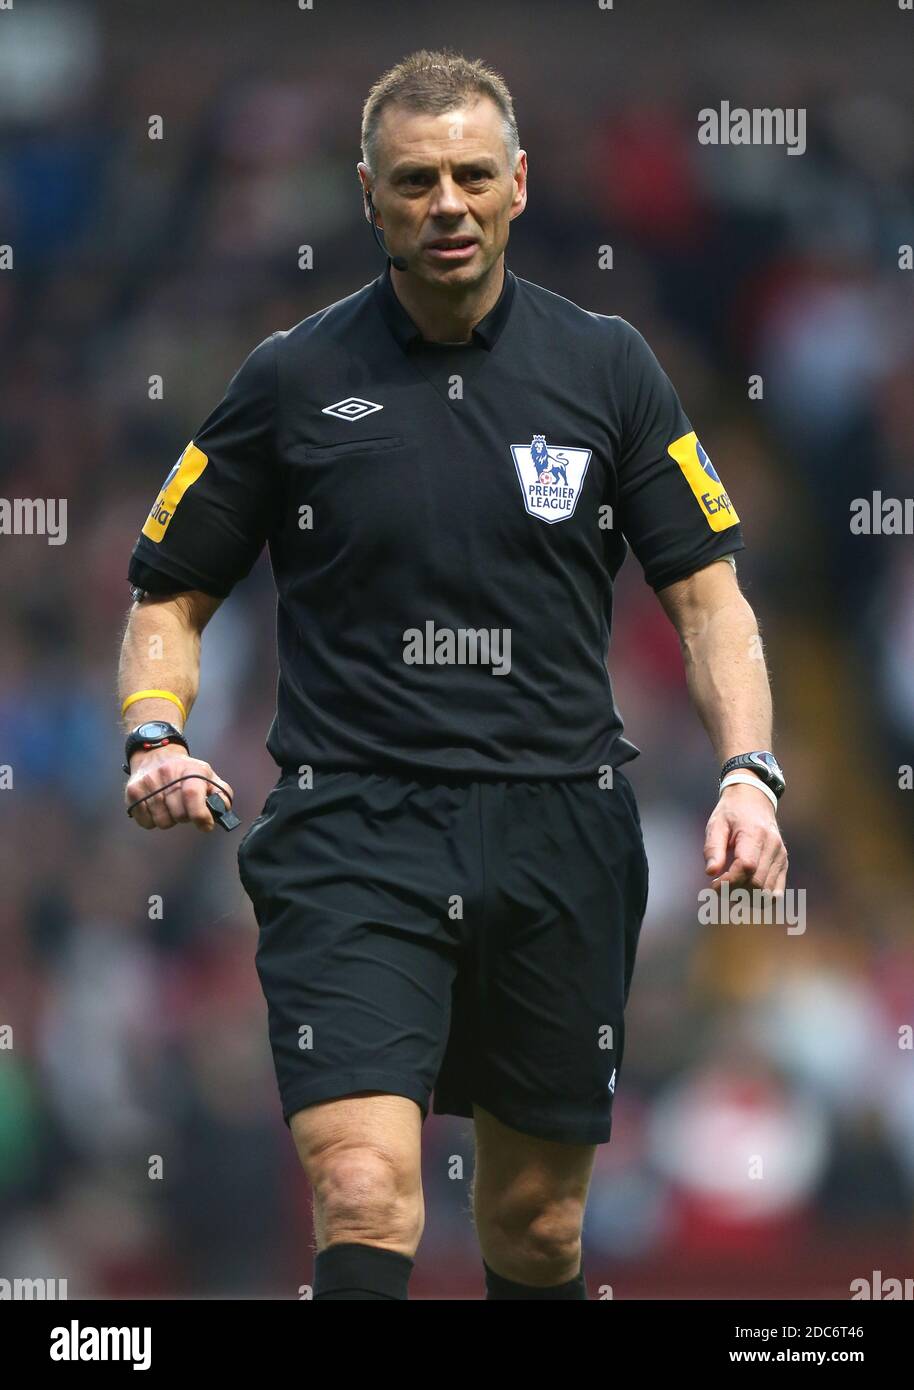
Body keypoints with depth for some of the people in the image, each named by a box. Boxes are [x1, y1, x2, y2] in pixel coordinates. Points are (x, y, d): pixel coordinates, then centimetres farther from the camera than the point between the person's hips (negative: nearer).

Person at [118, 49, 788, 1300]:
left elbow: (707, 592, 7)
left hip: (562, 829, 2)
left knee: (539, 1224, 10)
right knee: (364, 1193, -20)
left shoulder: (608, 367, 6)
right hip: (353, 833, -2)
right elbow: (170, 593, 9)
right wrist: (158, 739, -10)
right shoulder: (293, 381, 2)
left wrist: (749, 773, -9)